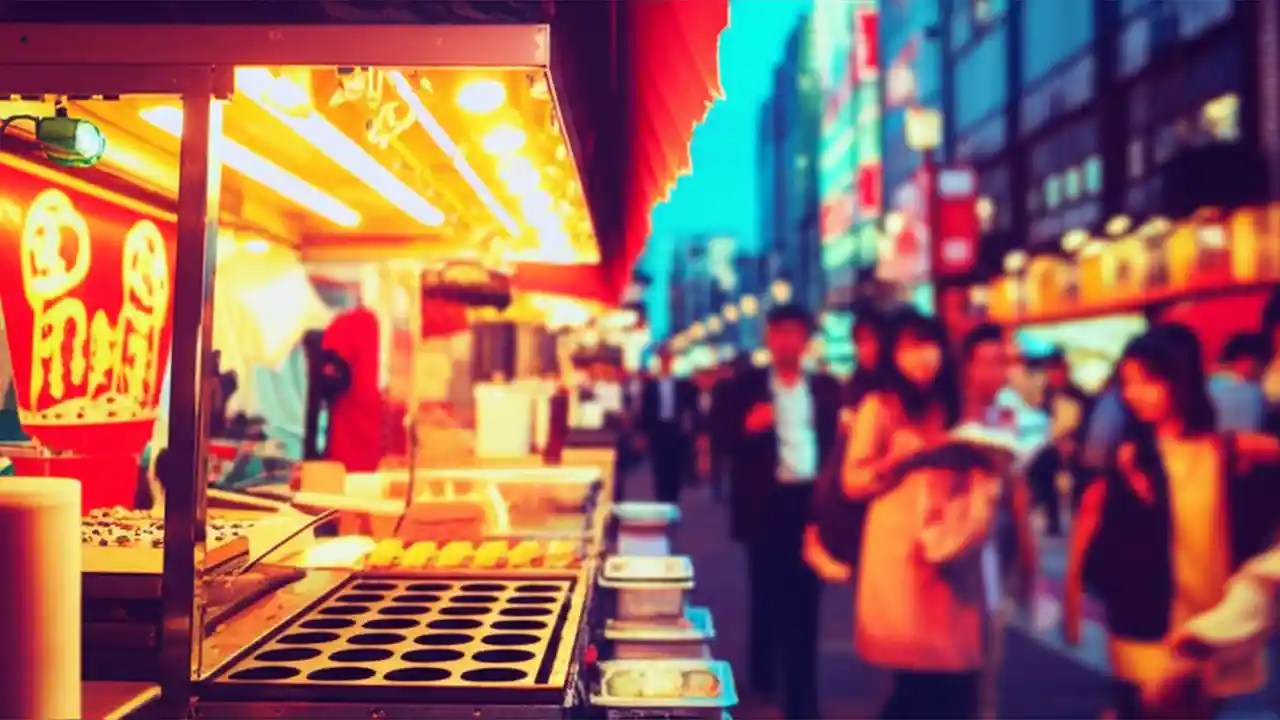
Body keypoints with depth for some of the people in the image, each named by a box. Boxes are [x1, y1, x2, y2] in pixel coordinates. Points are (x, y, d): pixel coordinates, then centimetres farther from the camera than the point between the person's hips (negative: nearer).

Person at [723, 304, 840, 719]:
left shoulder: (826, 388, 9)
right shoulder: (746, 387, 3)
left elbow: (837, 441, 6)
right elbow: (728, 444, -2)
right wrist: (748, 428, -23)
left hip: (812, 501, 1)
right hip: (767, 504, -1)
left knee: (805, 599, 4)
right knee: (767, 596, 11)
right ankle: (762, 681, 30)